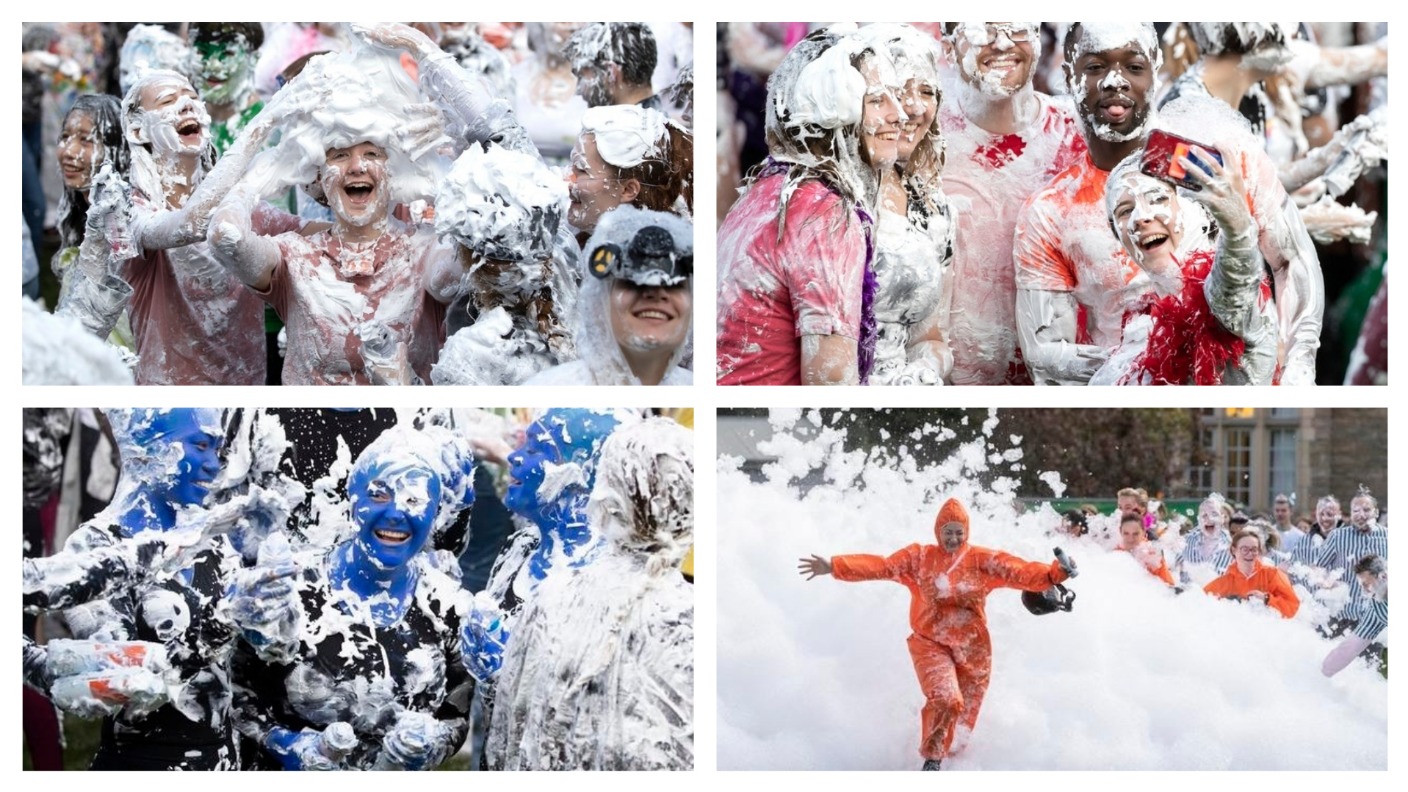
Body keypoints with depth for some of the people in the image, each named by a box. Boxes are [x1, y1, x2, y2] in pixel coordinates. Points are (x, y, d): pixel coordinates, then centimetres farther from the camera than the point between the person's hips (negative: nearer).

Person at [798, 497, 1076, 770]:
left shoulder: (984, 561, 1)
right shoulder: (919, 558, 1)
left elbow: (1020, 572, -10)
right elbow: (880, 566, -6)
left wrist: (1054, 573, -28)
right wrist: (834, 566, -18)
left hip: (972, 649, 2)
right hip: (931, 645, -2)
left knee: (965, 716, 6)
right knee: (945, 700, -22)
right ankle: (932, 758, -2)